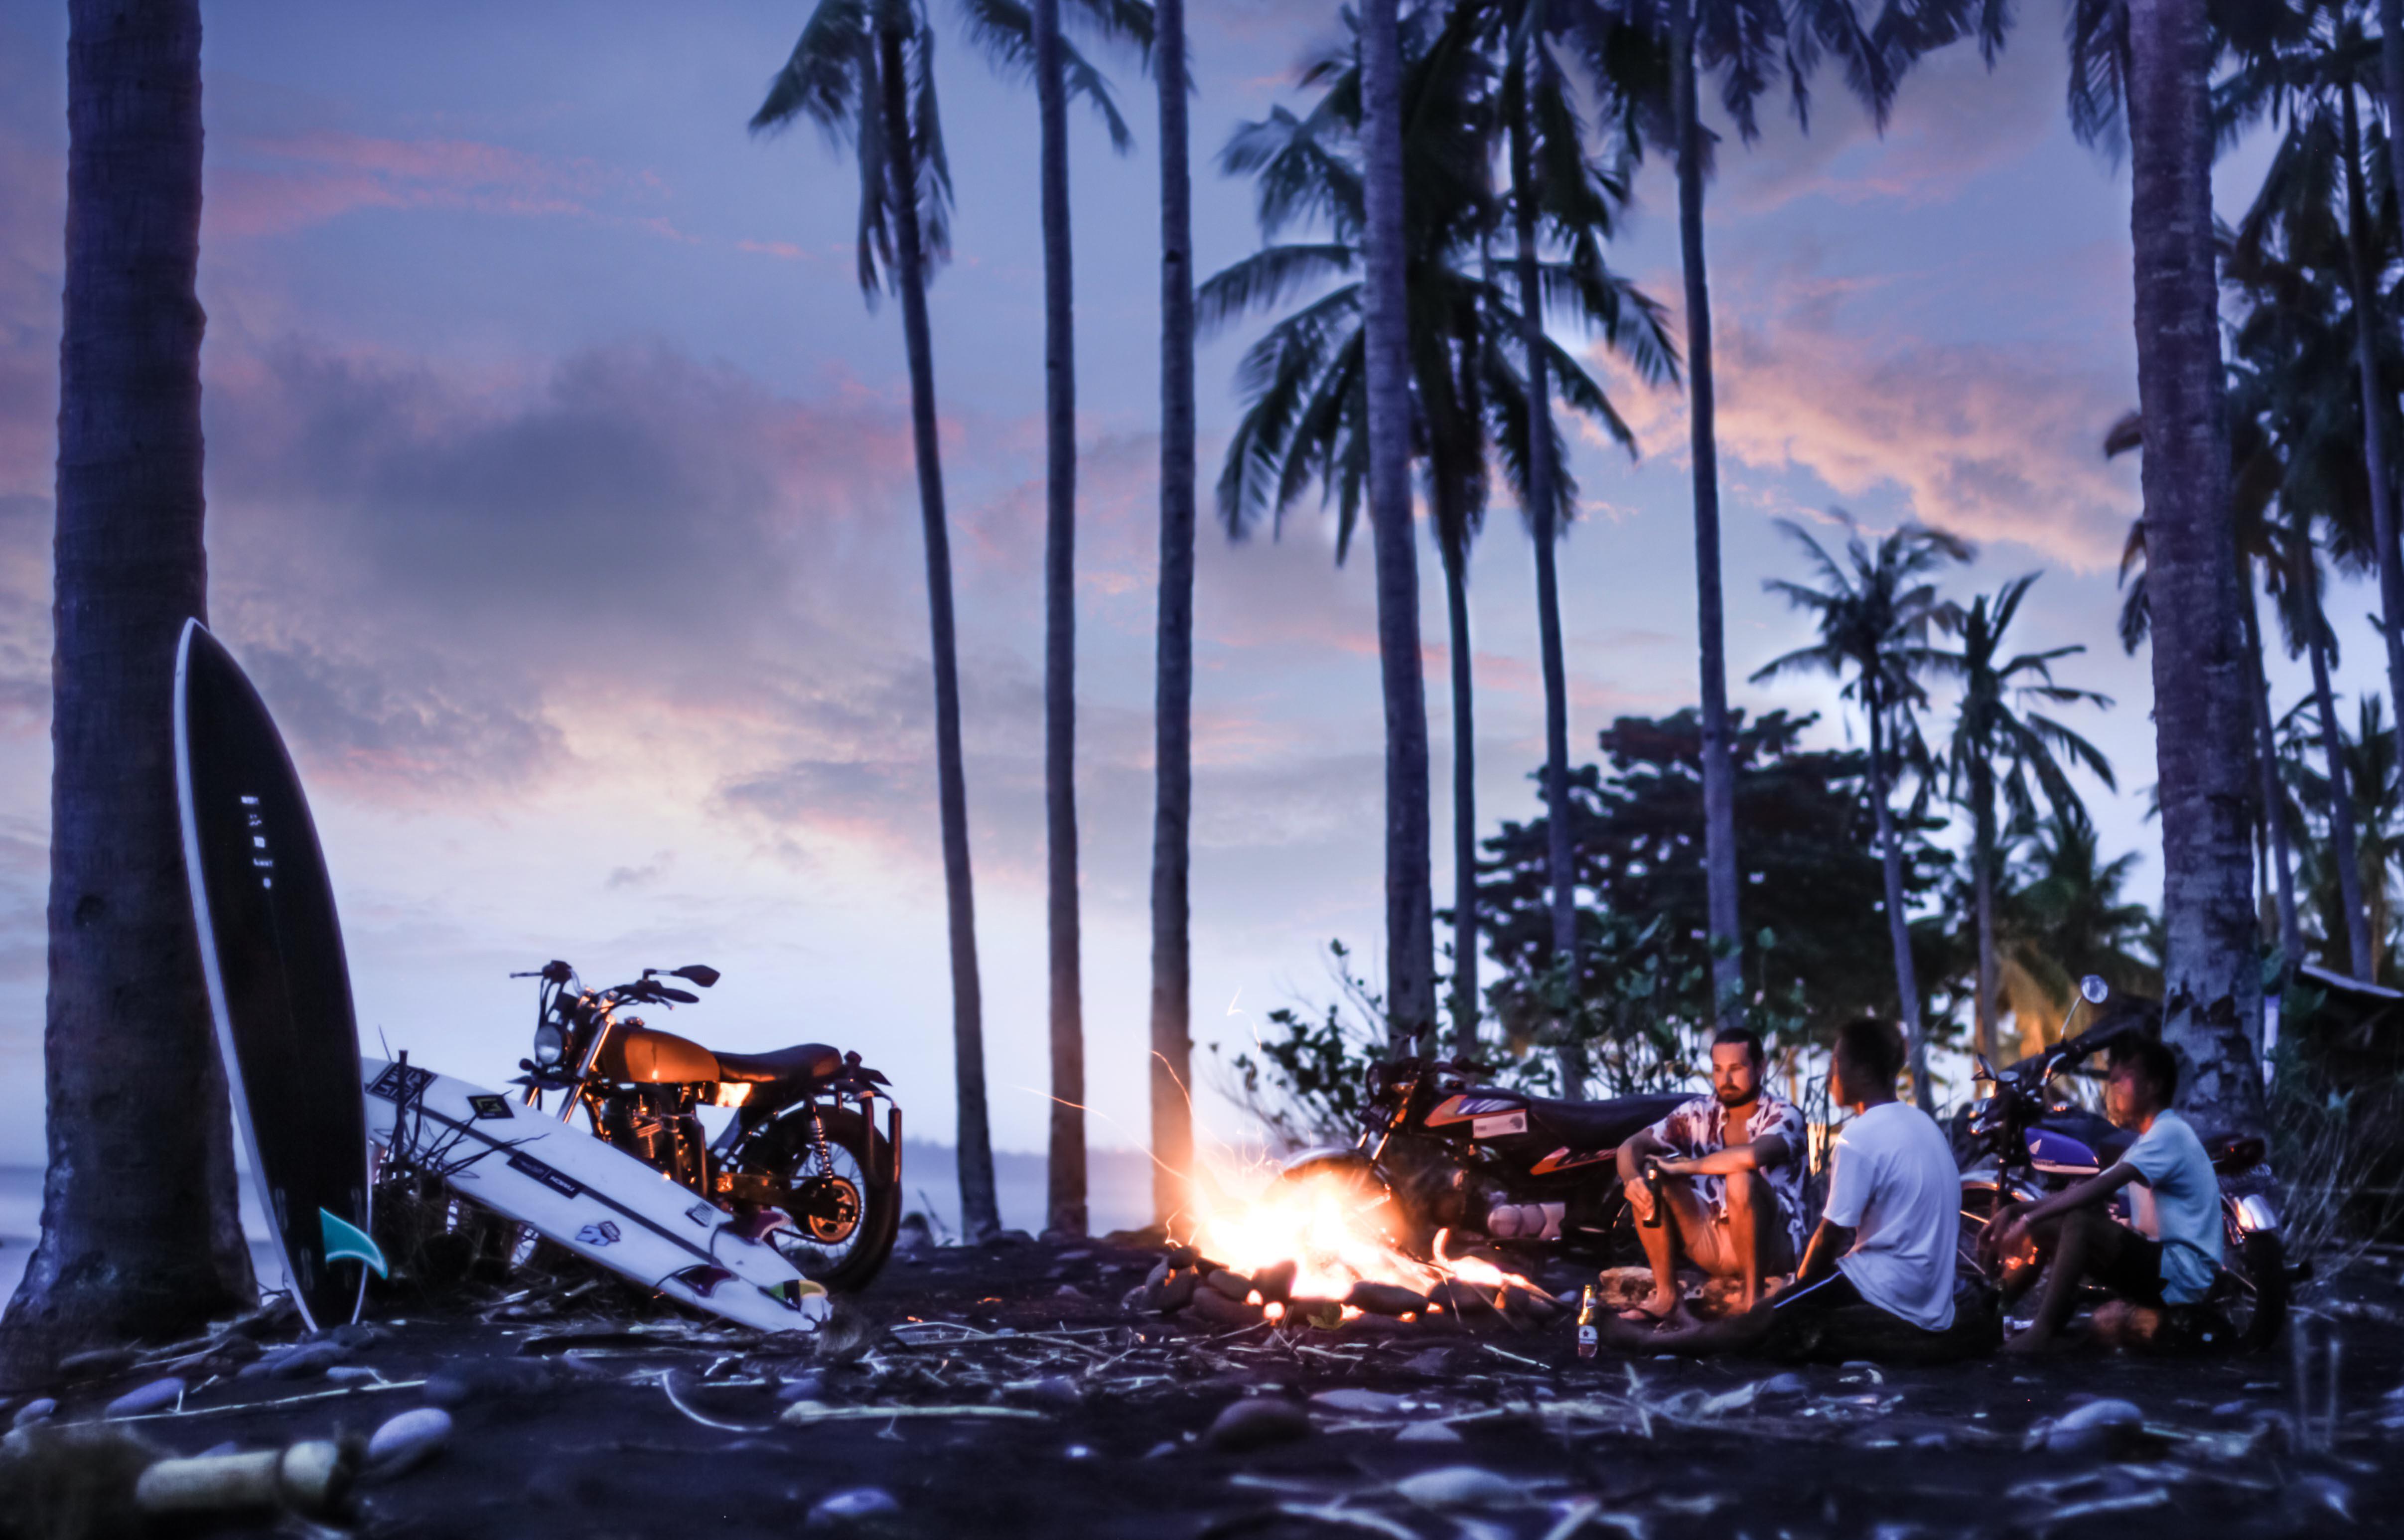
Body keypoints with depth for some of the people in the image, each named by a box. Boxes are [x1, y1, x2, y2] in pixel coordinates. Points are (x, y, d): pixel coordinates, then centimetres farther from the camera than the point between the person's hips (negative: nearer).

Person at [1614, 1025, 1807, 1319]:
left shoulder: (1783, 1116, -14)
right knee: (1649, 1179, -12)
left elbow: (1753, 1155, -37)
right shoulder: (1698, 1113, 2)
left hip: (1771, 1246, -5)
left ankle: (1752, 1299, -19)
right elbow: (1630, 1148, -3)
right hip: (1711, 1245, 5)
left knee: (1741, 1179, -34)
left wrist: (1683, 1166, -25)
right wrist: (1632, 1179, -27)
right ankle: (1666, 1296, -8)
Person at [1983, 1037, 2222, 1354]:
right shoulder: (2147, 1140, 20)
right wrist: (2015, 1210, 0)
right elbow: (2084, 1190, 14)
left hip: (2181, 1275, -10)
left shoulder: (2169, 1132, -12)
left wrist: (2029, 1219, -23)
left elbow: (2098, 1189, -23)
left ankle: (2044, 1331, -29)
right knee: (2047, 1228, 6)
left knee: (2079, 1222, -30)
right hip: (2159, 1262, 10)